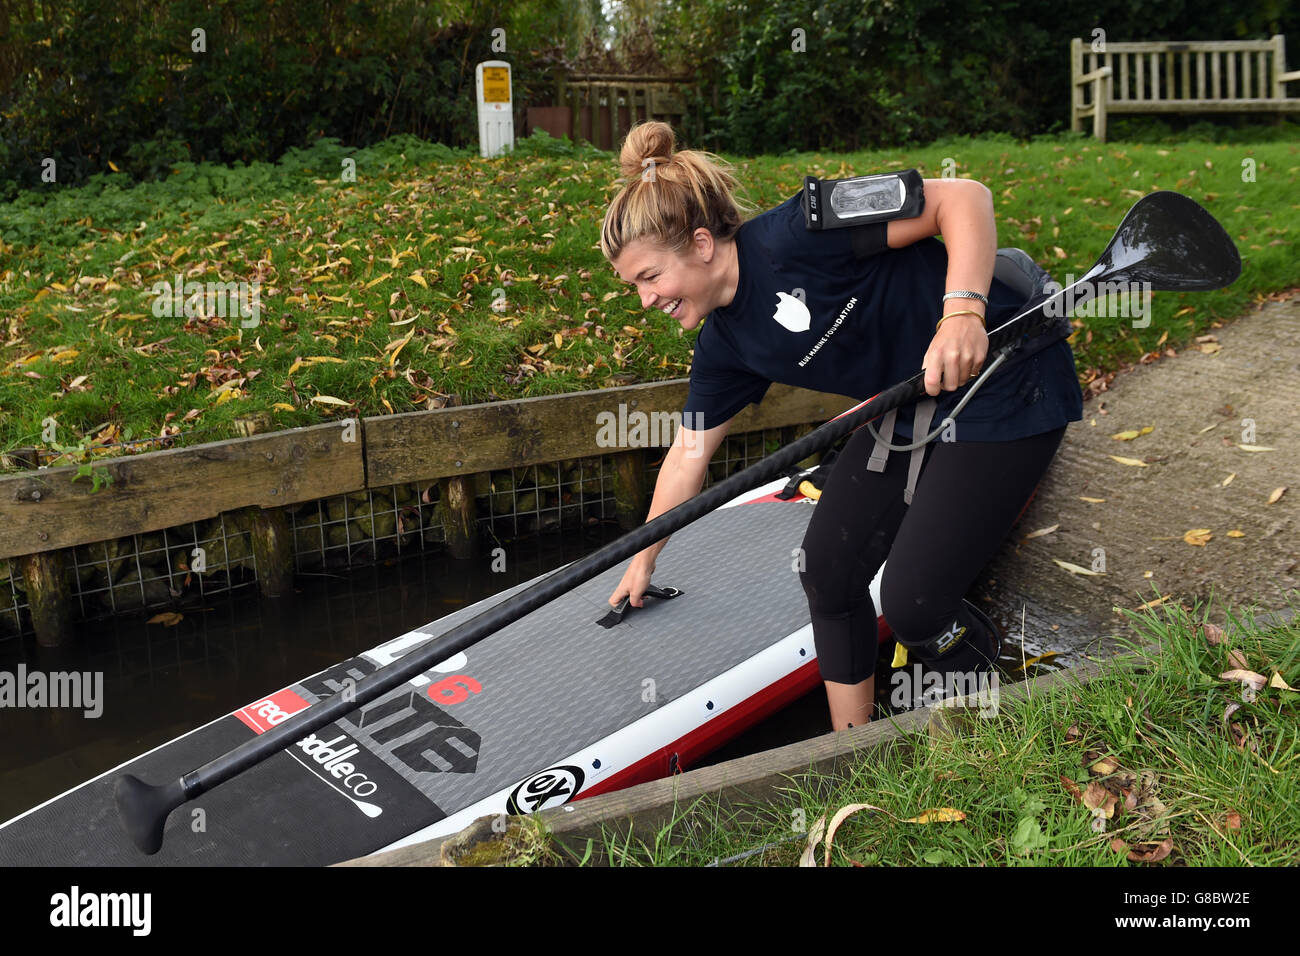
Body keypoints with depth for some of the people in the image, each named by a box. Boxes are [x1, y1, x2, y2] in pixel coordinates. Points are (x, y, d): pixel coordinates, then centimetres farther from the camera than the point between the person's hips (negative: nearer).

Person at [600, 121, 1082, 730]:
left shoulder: (793, 237, -24)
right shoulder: (725, 343, 2)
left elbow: (963, 196, -23)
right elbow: (688, 454, 13)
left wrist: (963, 311, -38)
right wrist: (640, 564, 22)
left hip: (1006, 392, -8)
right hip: (909, 408, 8)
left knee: (911, 606, -10)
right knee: (828, 573, 5)